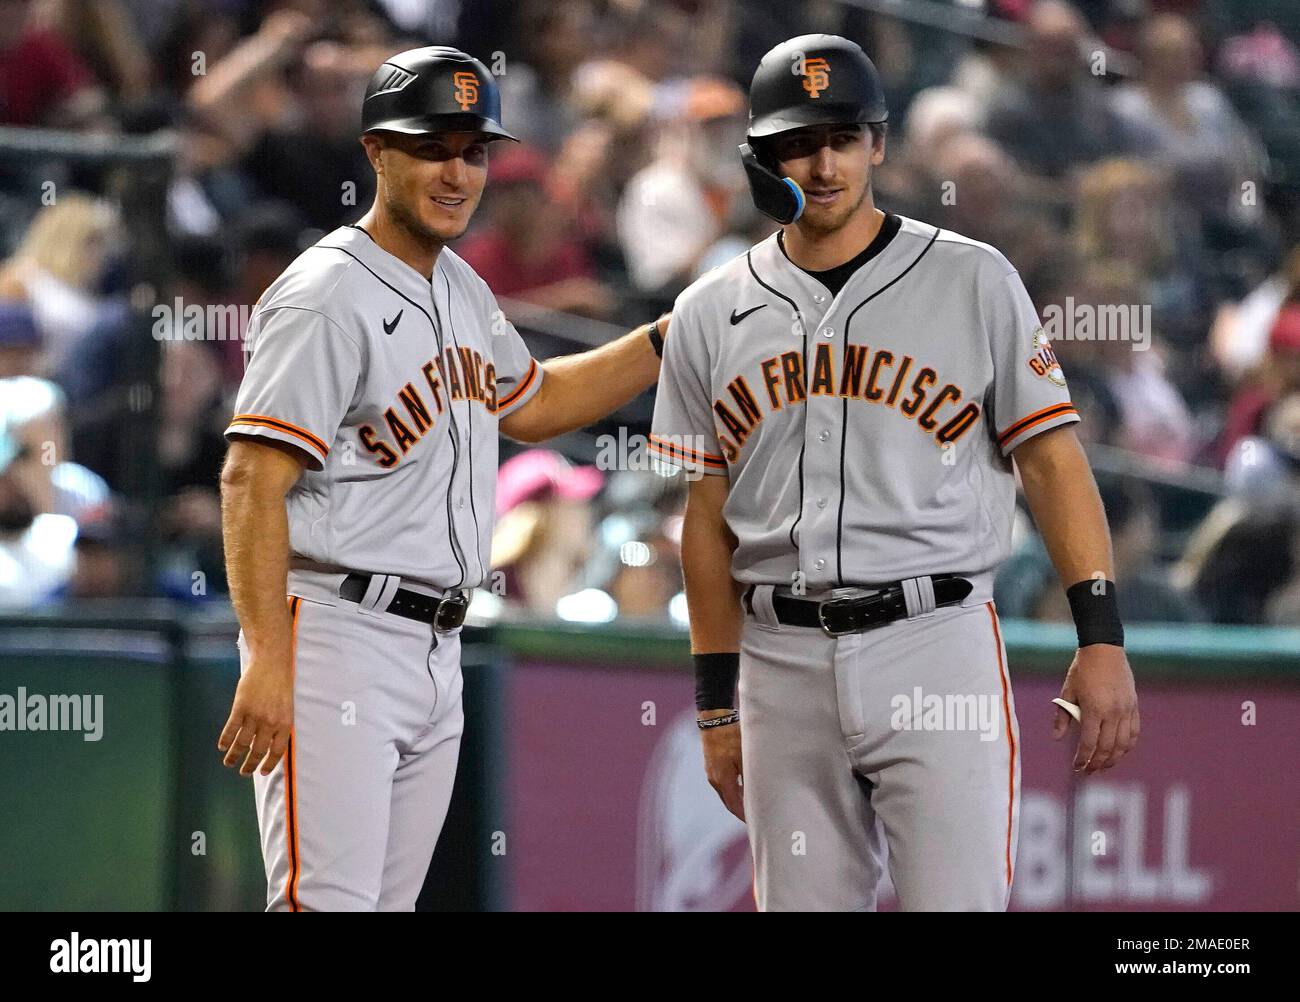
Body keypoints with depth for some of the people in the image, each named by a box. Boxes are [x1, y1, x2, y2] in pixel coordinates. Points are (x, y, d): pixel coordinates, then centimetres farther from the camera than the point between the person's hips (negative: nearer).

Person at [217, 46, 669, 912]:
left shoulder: (461, 289, 15)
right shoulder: (329, 297, -13)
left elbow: (531, 407, 34)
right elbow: (253, 482, -19)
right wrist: (268, 663, -27)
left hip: (436, 648, 9)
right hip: (337, 637, -9)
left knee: (390, 903, 10)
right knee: (328, 903, -17)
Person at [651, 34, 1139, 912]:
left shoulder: (972, 281, 2)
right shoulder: (711, 315, 10)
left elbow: (1052, 458, -1)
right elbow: (709, 517, 13)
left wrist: (1103, 640, -10)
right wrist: (718, 703, 10)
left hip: (936, 648, -3)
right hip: (785, 666, 3)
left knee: (958, 904, -12)